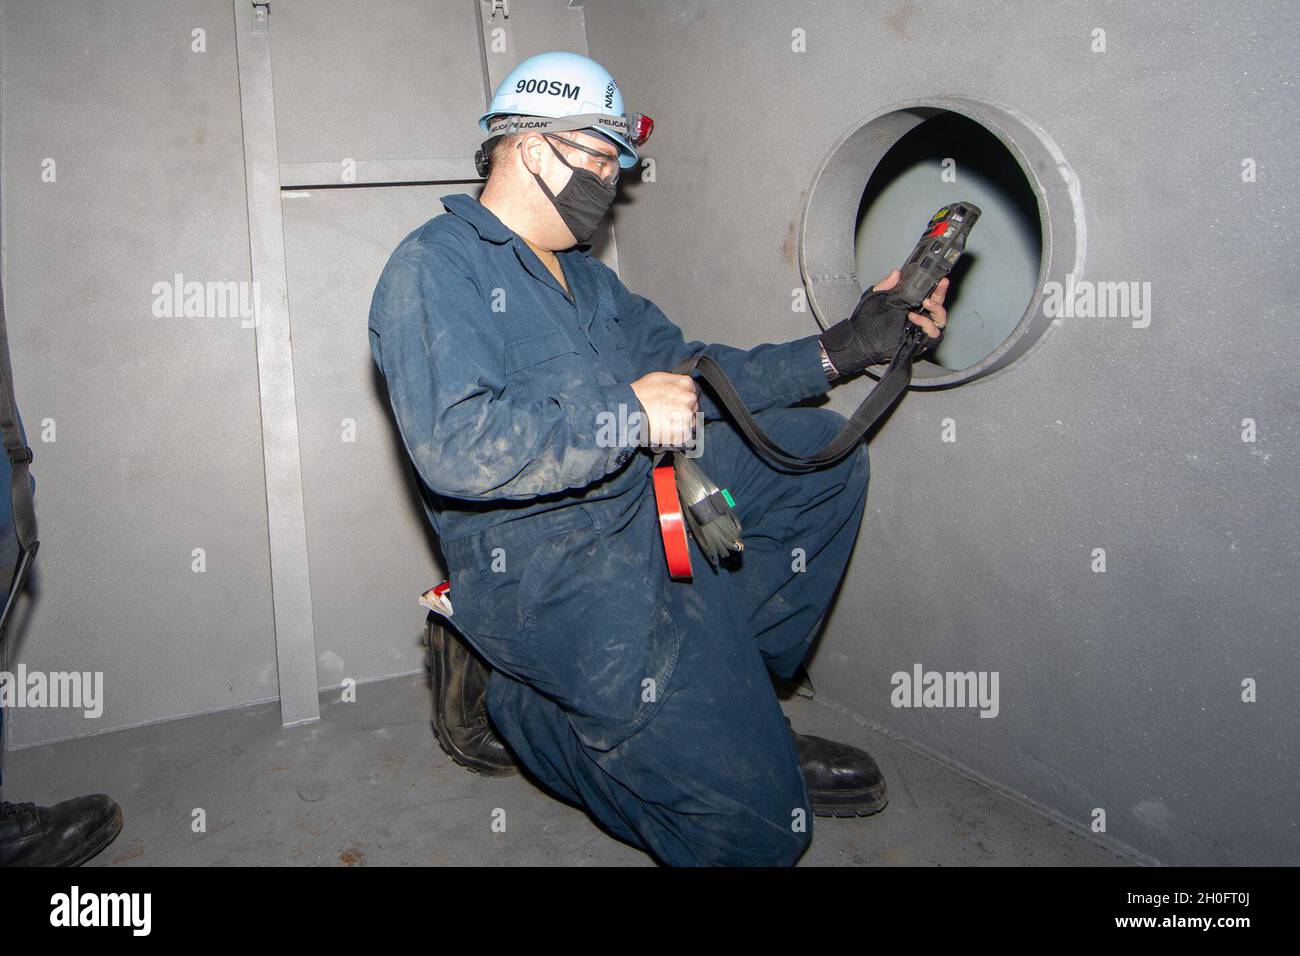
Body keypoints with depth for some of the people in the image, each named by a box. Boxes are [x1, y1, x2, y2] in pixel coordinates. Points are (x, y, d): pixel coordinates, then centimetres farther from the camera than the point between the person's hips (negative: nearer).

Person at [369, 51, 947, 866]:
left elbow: (690, 373, 17)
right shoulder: (435, 267, -9)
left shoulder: (587, 277, 20)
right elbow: (455, 448, -24)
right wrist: (629, 416, -21)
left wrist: (842, 349, 8)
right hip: (545, 571, -9)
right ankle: (508, 697, 5)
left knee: (821, 448, 5)